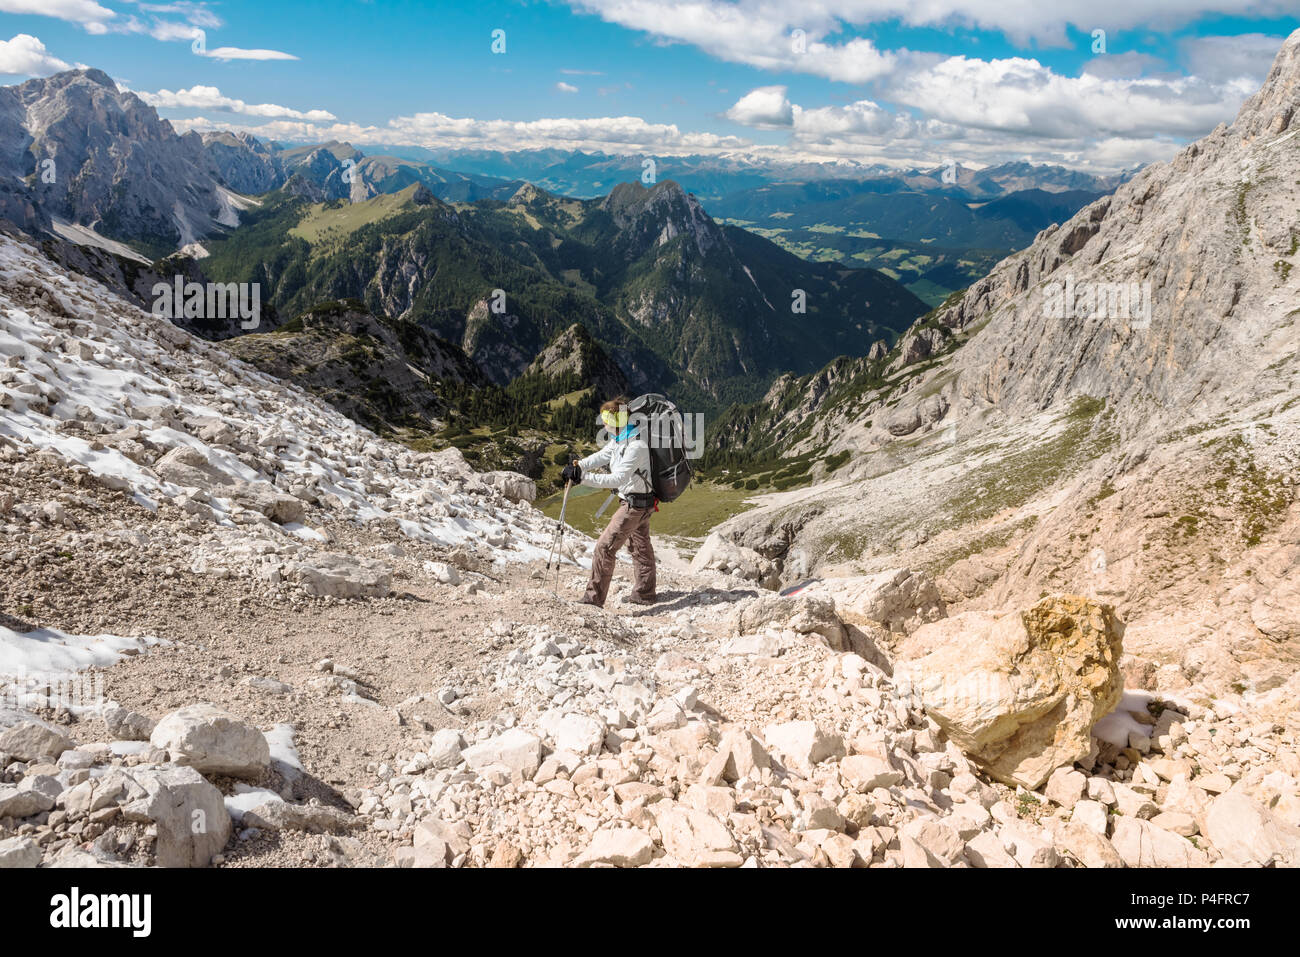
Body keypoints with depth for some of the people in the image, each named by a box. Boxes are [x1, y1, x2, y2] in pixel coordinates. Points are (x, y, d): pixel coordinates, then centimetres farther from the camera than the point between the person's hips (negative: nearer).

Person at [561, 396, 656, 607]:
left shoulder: (636, 446, -29)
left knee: (605, 547, -10)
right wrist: (578, 466, -16)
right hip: (639, 501, 11)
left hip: (635, 504, -11)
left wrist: (584, 478, -37)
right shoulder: (621, 437, 3)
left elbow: (617, 479, -34)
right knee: (640, 546, 22)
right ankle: (644, 593, 38)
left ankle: (595, 598, -5)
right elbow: (603, 456, 0)